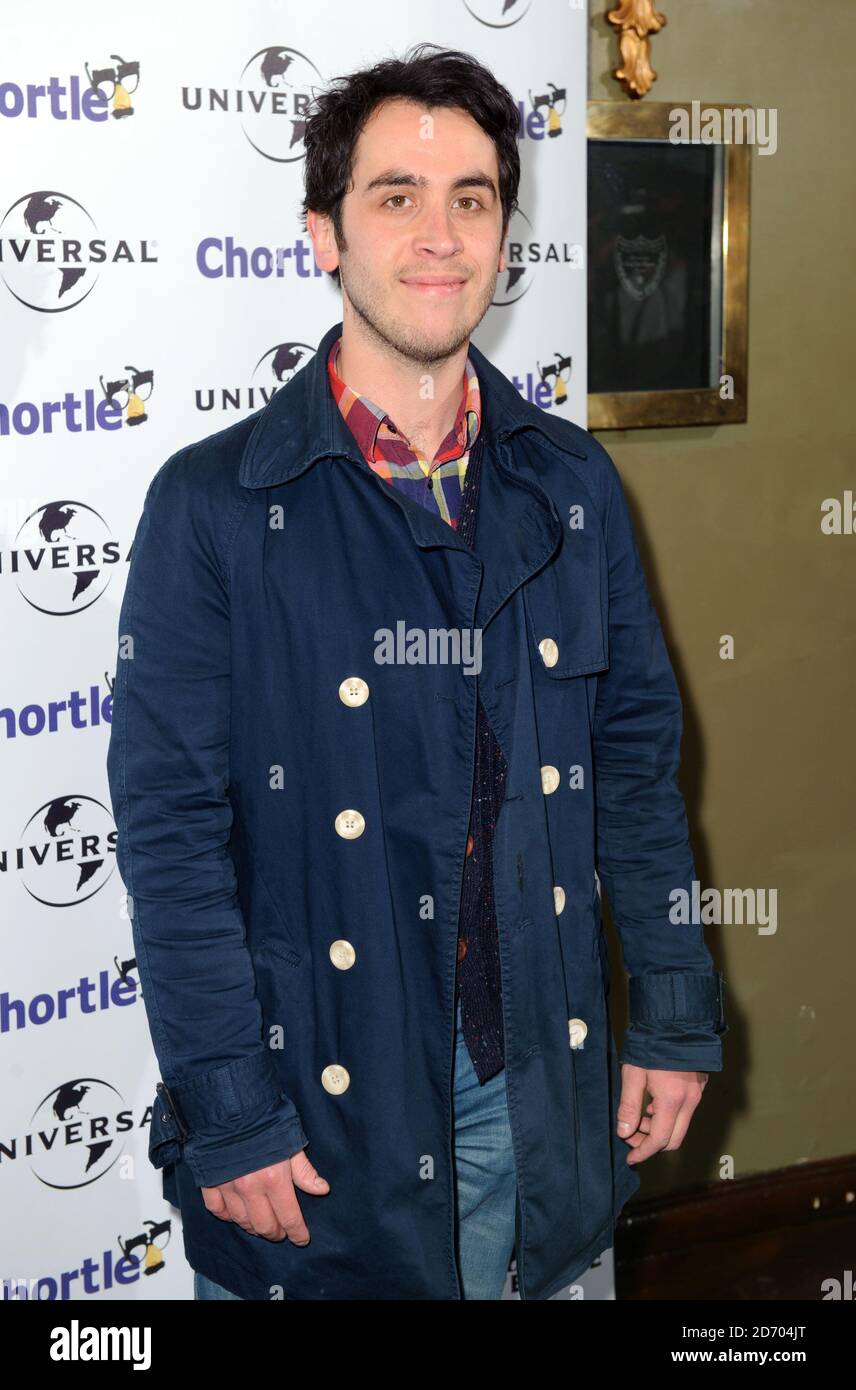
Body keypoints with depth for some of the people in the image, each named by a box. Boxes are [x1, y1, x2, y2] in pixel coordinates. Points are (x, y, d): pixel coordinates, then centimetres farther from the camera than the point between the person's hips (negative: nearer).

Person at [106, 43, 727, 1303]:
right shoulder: (213, 505, -10)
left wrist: (677, 1019, 5)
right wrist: (228, 1116, -13)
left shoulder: (571, 484, 2)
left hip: (539, 1090, 3)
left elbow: (637, 759, 7)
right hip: (319, 1103, -3)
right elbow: (172, 831, -11)